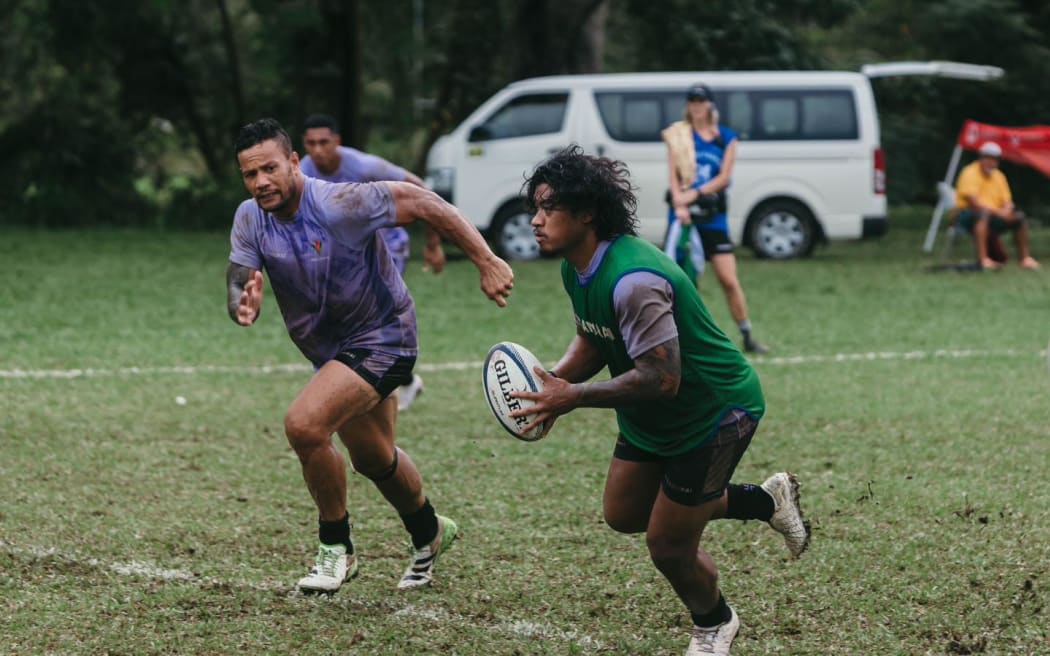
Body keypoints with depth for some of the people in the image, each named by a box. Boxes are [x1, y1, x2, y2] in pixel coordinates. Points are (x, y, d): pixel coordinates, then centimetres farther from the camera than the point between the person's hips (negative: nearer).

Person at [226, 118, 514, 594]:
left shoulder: (340, 205, -27)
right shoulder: (250, 220, -9)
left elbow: (422, 203, -22)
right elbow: (238, 290, -12)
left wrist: (486, 261, -26)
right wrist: (244, 307, -38)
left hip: (381, 338, -8)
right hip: (330, 352, 8)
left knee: (304, 424, -27)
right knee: (374, 459, 24)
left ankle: (335, 548, -9)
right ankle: (429, 533, 52)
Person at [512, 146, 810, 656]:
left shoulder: (632, 280, -36)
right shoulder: (577, 269, -5)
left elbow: (660, 379, -36)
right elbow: (592, 341, 11)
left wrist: (572, 397, -34)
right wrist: (554, 382, -9)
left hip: (713, 412, -10)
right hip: (651, 418, 10)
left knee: (668, 546, -2)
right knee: (624, 514, 19)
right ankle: (765, 502, 32)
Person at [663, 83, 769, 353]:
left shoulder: (726, 137, 7)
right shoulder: (678, 134, 4)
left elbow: (724, 177, -2)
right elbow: (673, 173, -4)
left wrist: (696, 193, -16)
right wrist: (679, 204, -19)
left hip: (714, 215, 1)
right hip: (683, 213, -1)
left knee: (729, 280, -3)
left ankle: (747, 336, 8)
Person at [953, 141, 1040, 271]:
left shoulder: (998, 176, 12)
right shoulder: (970, 173, -11)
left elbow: (1007, 202, 10)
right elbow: (973, 202, -22)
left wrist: (1007, 210, -15)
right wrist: (997, 211, -25)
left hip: (993, 215, 7)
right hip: (967, 215, -7)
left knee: (1019, 217, -6)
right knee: (983, 214, -39)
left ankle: (1024, 257, 9)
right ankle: (983, 259, -45)